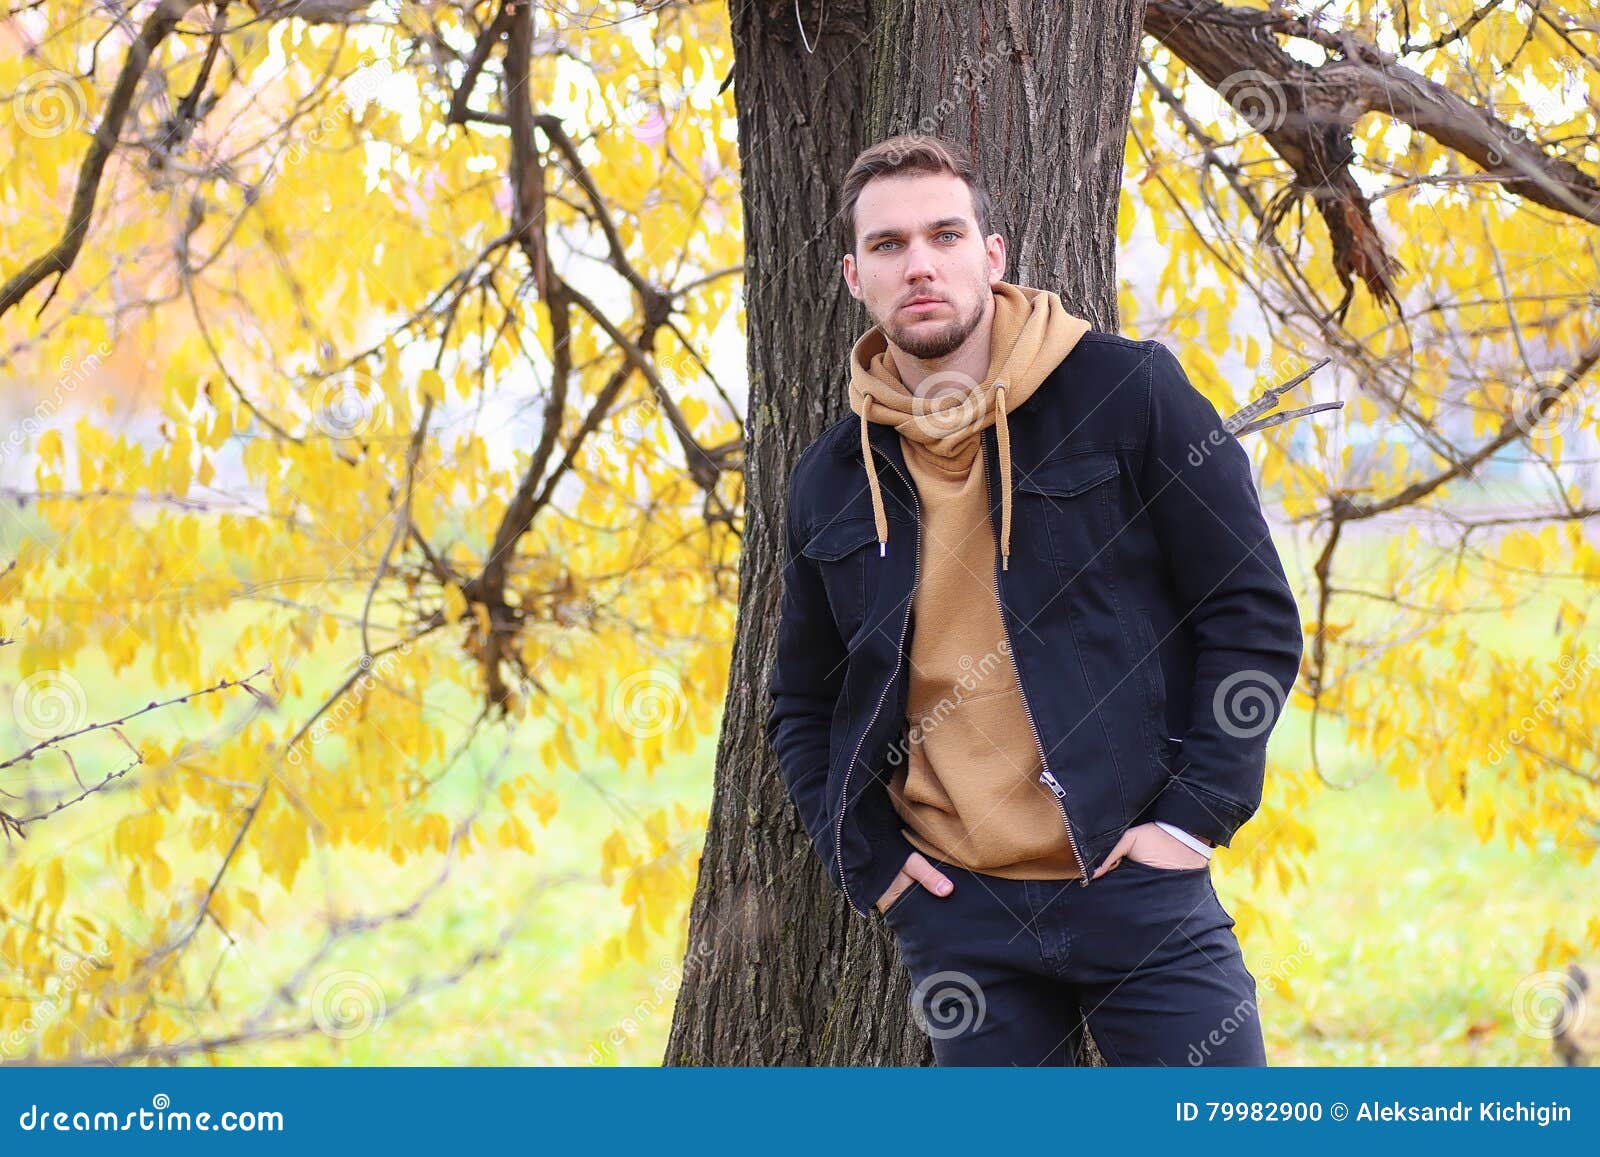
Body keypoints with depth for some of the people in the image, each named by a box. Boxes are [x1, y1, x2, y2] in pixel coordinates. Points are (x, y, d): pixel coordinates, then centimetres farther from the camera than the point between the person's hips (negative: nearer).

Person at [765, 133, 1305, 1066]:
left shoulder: (1128, 393, -2)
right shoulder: (829, 484, 9)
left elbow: (1253, 612, -2)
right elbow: (803, 705, 20)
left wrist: (1196, 814, -8)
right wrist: (869, 860, 6)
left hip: (1136, 884, -3)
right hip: (961, 915, 3)